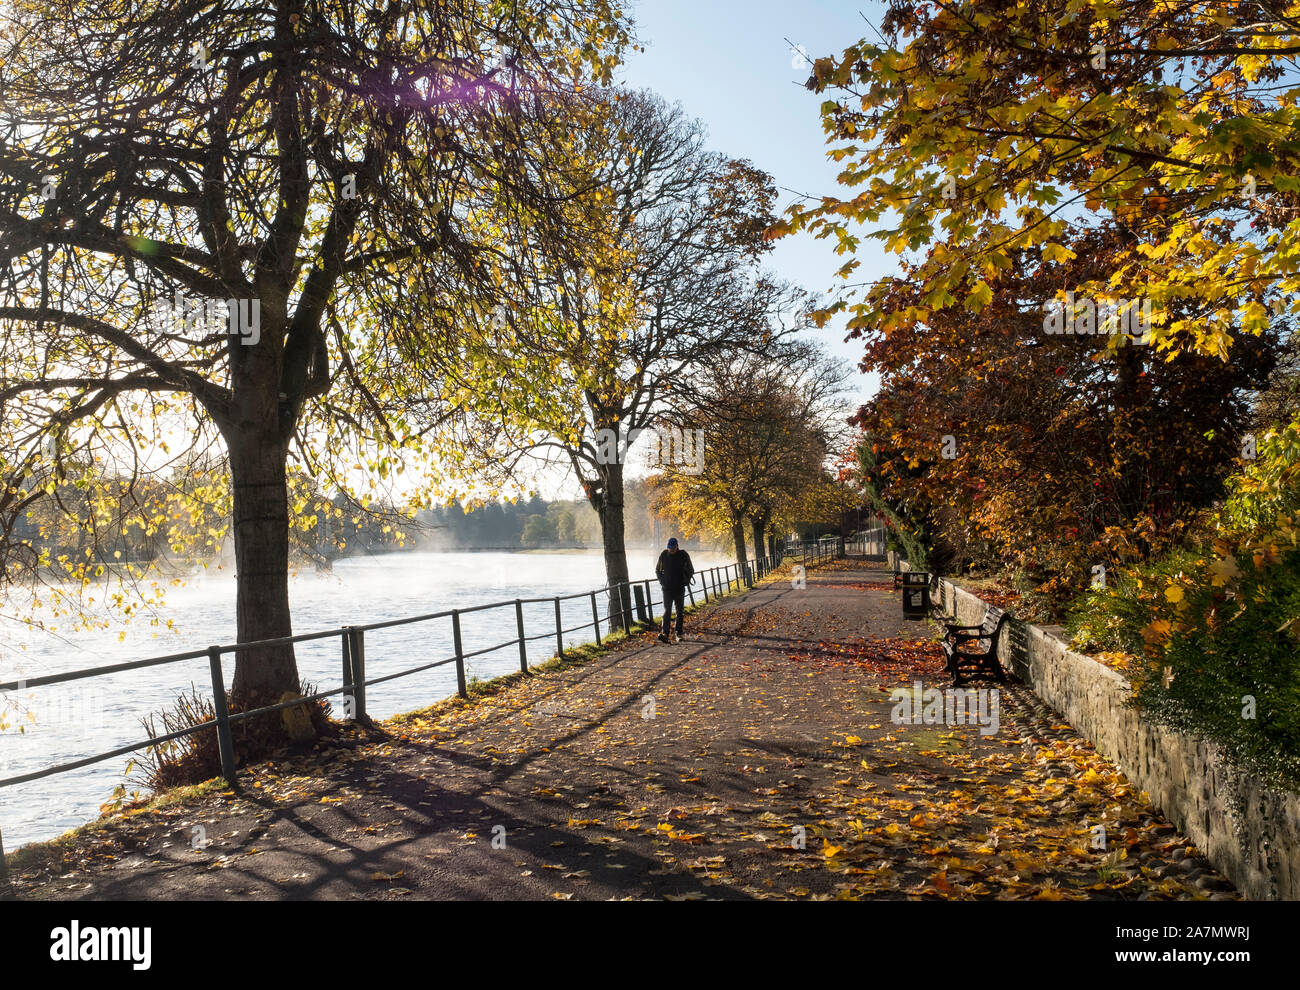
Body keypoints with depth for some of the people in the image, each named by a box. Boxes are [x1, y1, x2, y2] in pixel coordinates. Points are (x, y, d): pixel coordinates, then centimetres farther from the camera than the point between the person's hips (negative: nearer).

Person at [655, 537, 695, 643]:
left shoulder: (683, 555, -4)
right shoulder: (663, 555, 0)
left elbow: (690, 570, 10)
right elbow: (657, 570, 14)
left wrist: (685, 581, 0)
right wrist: (662, 581, 3)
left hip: (679, 589, 1)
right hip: (667, 589, -1)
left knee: (680, 611, 8)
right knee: (667, 611, -12)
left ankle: (679, 634, 19)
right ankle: (665, 634, -23)